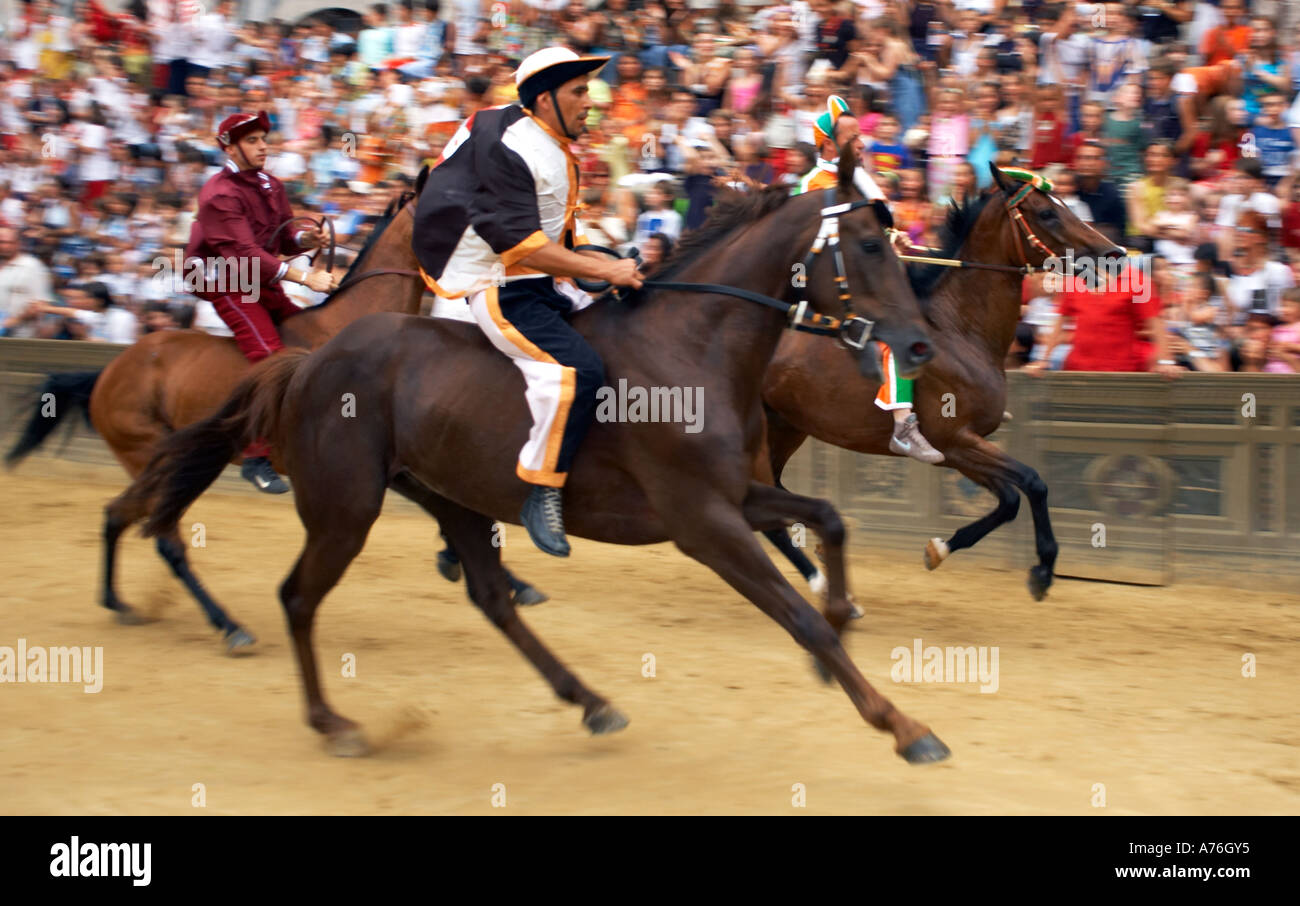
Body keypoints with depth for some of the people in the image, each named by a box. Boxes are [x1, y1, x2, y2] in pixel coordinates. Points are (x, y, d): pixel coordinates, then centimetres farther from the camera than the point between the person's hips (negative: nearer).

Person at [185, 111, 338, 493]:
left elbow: (285, 240, 15)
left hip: (263, 282, 9)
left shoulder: (271, 186, 9)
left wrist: (306, 239, -11)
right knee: (269, 356, -22)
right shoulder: (220, 195, -18)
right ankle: (257, 457, -20)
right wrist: (306, 278, -33)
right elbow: (245, 254, -28)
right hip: (227, 284, -9)